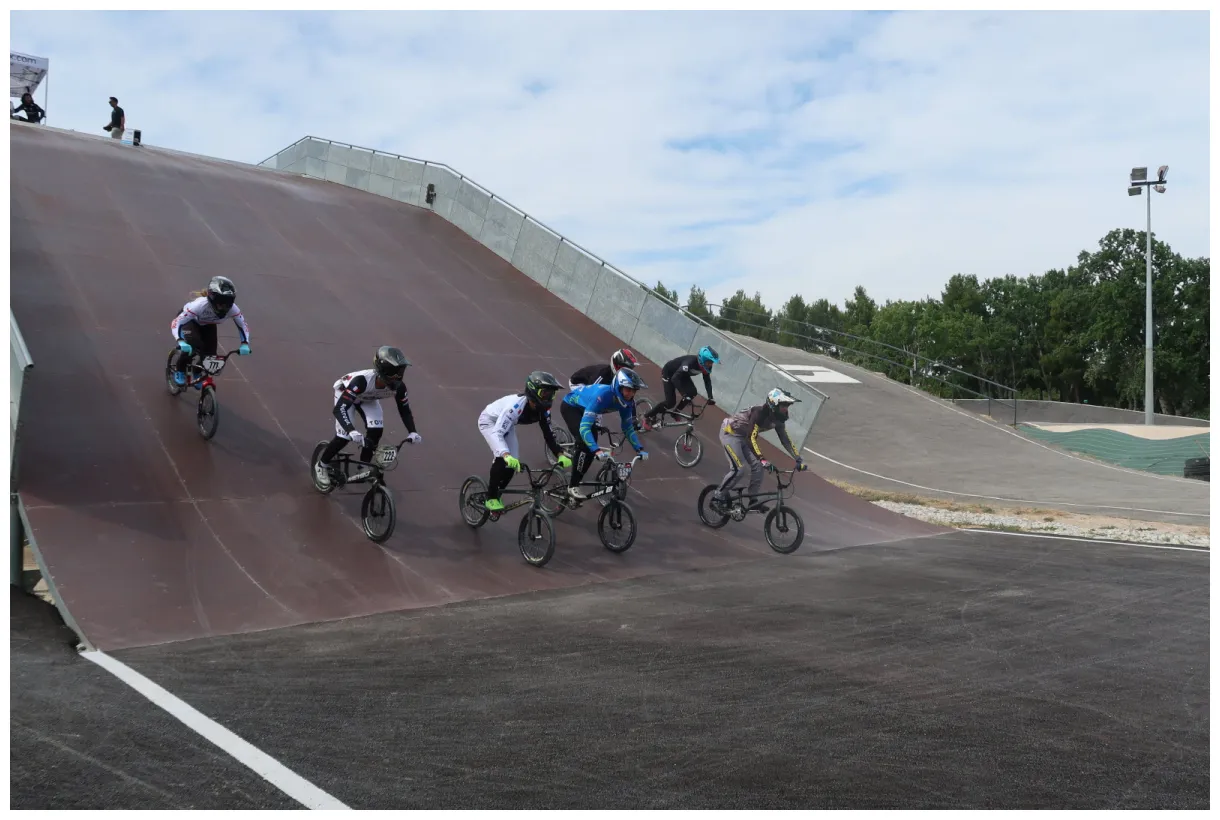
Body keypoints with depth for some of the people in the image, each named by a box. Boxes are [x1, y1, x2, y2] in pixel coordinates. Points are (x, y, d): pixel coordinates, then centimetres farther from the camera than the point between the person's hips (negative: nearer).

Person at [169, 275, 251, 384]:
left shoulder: (233, 309, -35)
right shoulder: (200, 305, -45)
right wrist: (181, 341, -61)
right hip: (190, 321, -4)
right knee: (193, 345, -29)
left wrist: (245, 344, -35)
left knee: (210, 353, -8)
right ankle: (179, 371, -2)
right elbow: (176, 322, -45)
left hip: (208, 324, 4)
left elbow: (243, 325, -19)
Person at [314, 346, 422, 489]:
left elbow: (405, 410, -15)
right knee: (344, 437, -15)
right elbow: (339, 409, -50)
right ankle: (322, 466, 12)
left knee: (376, 431, -15)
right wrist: (352, 431, -65)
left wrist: (412, 432, -32)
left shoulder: (398, 387, -31)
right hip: (345, 391, -5)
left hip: (367, 398, 5)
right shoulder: (362, 380, -46)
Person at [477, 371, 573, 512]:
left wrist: (560, 454, -33)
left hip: (507, 424, 7)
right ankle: (491, 498, -9)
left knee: (511, 465, -3)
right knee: (502, 458, -26)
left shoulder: (543, 410, -22)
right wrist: (507, 455, -65)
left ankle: (497, 496, 22)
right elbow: (497, 432, -49)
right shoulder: (517, 404, -43)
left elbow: (549, 435, -15)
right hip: (490, 420, -6)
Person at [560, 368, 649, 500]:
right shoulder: (602, 395, -42)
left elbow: (628, 427, -6)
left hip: (584, 408, 8)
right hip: (570, 406, -7)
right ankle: (573, 486, -11)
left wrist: (639, 449, -18)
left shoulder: (626, 401, -20)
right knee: (585, 444, -22)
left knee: (592, 444, 5)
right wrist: (597, 450, -56)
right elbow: (584, 427, -46)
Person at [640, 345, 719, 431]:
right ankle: (648, 417, 6)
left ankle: (676, 411, 5)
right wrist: (684, 394, -52)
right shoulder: (690, 362, -41)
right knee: (670, 402, -13)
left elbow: (707, 380, -5)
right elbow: (675, 378, -46)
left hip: (682, 374, 7)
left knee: (692, 392, -16)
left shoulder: (706, 365, -19)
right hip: (669, 373, -7)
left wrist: (710, 397, -17)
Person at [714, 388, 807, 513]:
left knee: (757, 466, -3)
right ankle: (719, 497, 0)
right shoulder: (760, 412, -30)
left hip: (743, 436, 8)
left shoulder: (777, 419, -5)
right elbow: (752, 437, -35)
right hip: (730, 433, -8)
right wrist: (762, 459, -43)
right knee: (738, 469, -17)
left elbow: (785, 440, 0)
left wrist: (799, 460, -6)